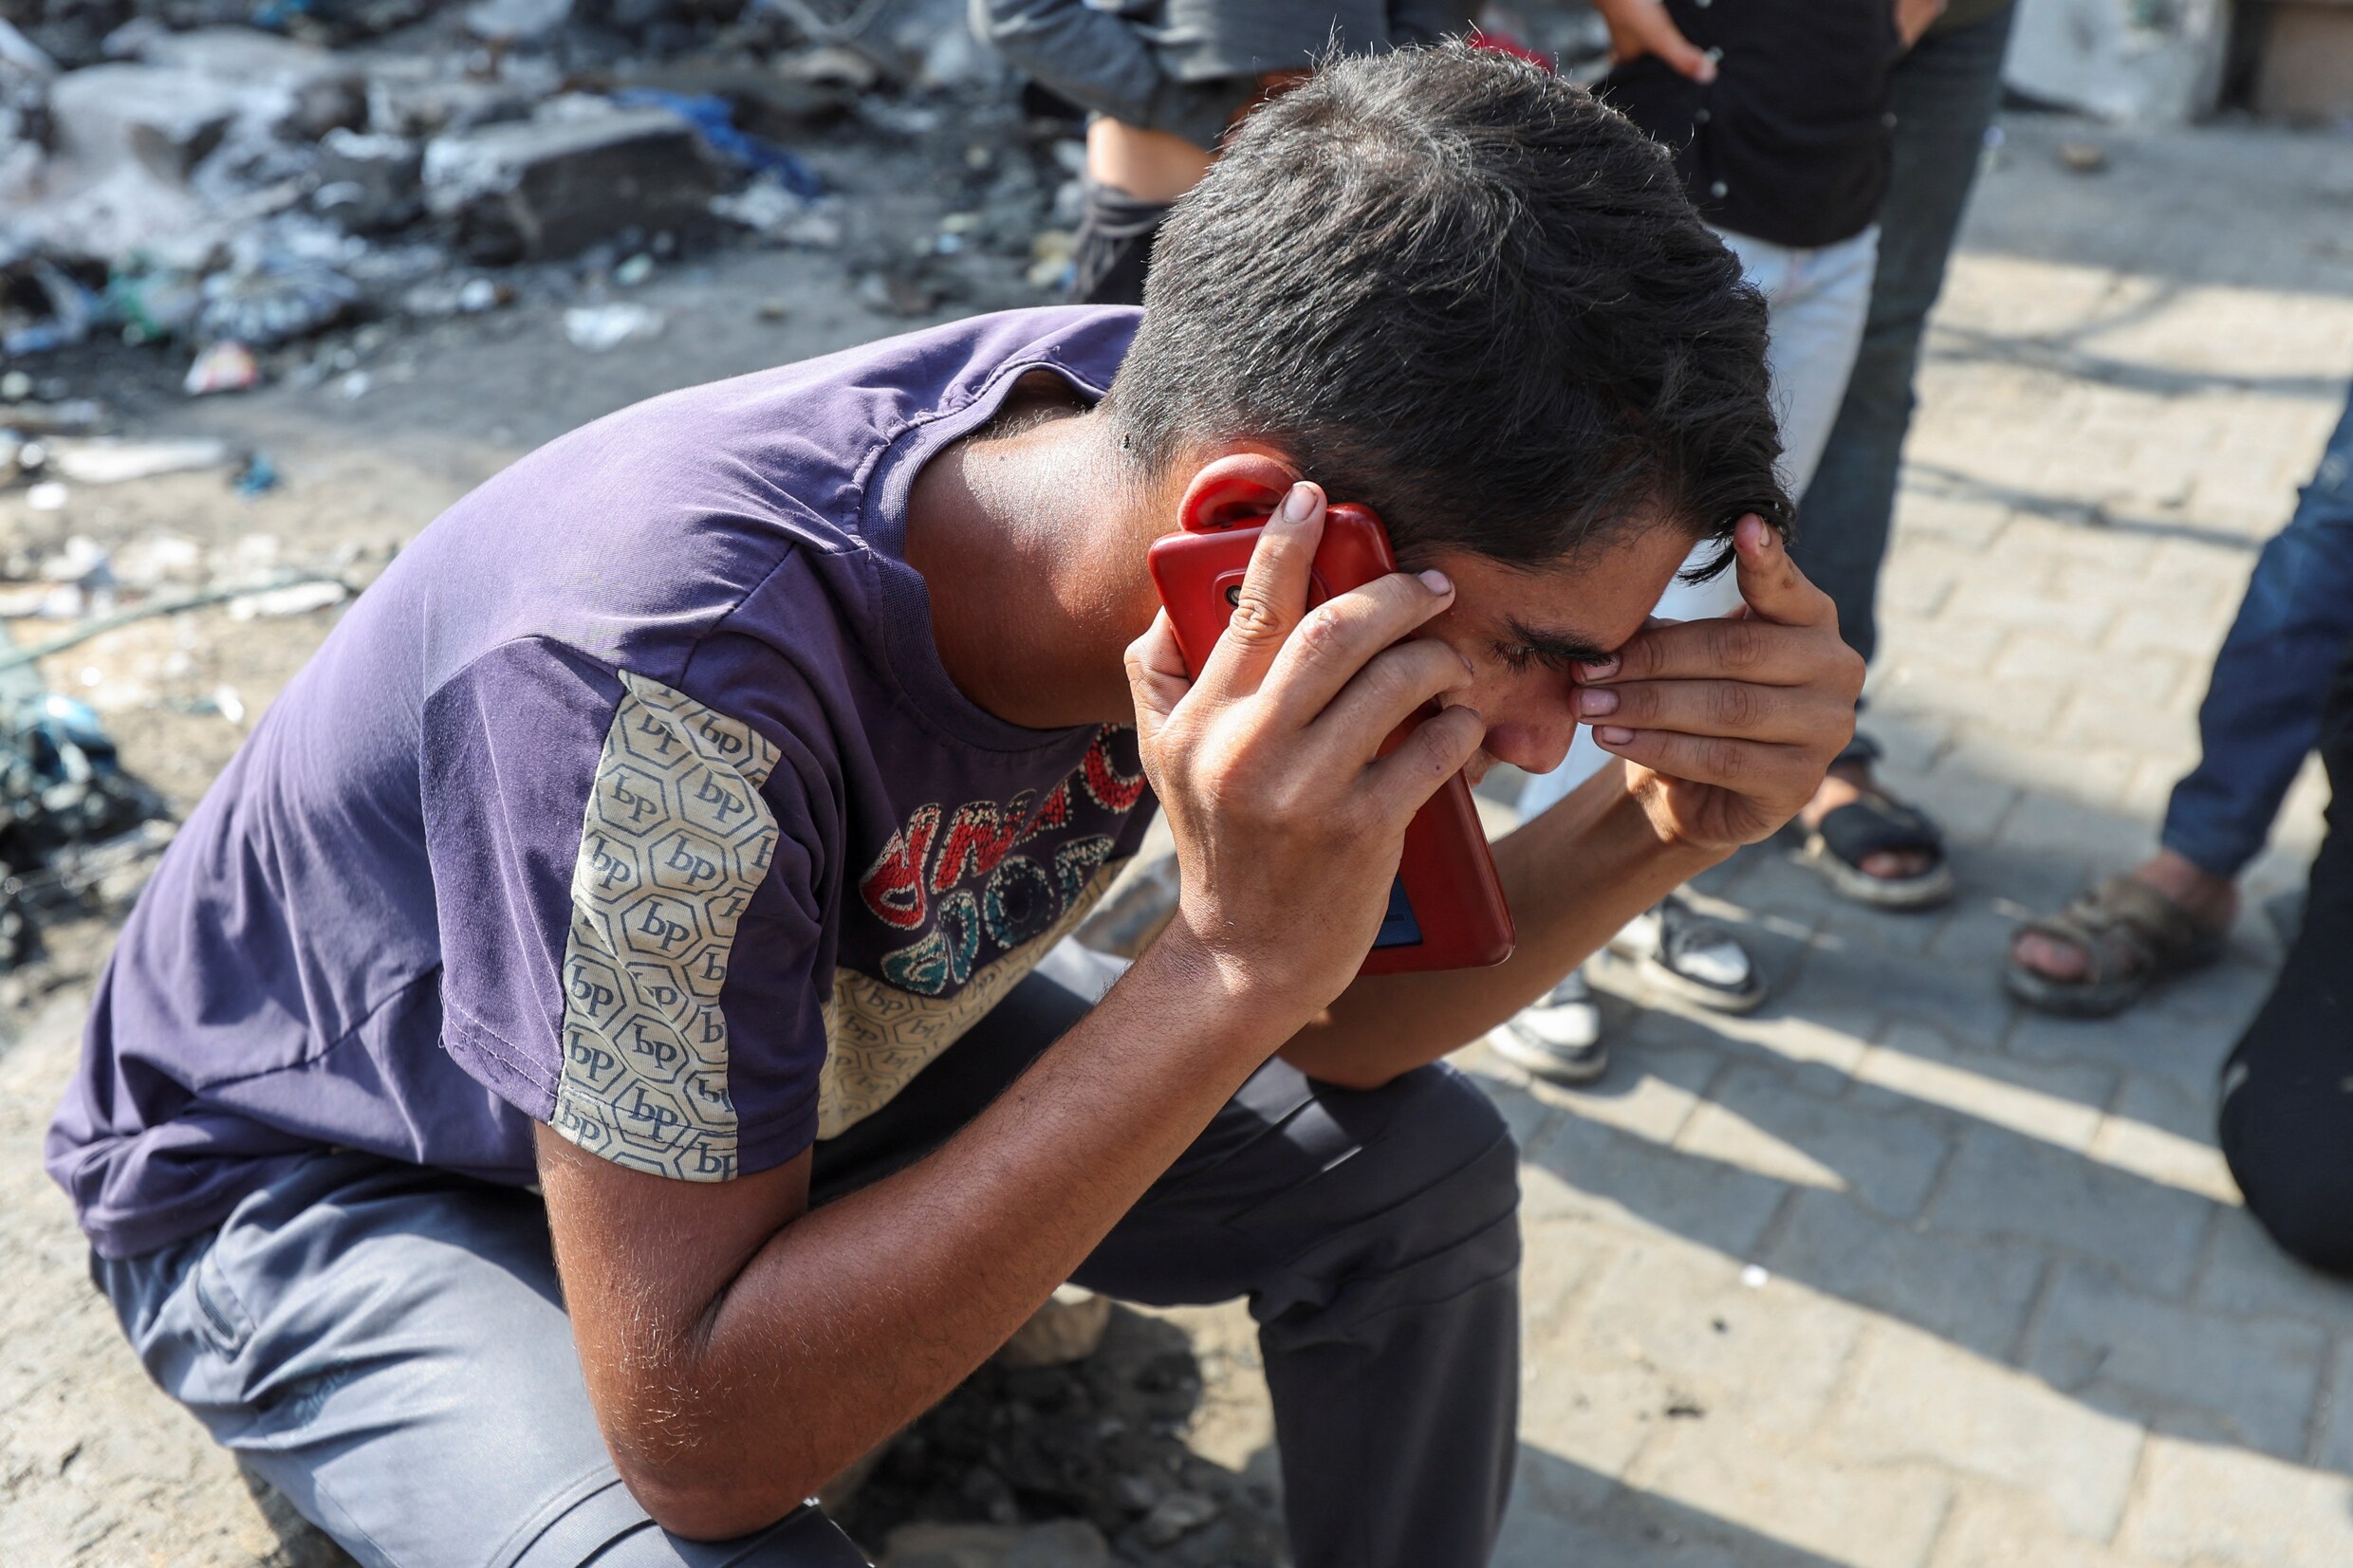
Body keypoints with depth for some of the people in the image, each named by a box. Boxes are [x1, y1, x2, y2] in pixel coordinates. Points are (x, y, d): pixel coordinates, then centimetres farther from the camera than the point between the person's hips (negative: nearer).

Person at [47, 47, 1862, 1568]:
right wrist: (1232, 963, -44)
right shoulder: (669, 665, -41)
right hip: (322, 1185, -5)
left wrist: (1649, 835, -28)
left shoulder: (1185, 416, -21)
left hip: (786, 1048, 6)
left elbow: (1345, 1024, -9)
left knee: (1423, 1170, -4)